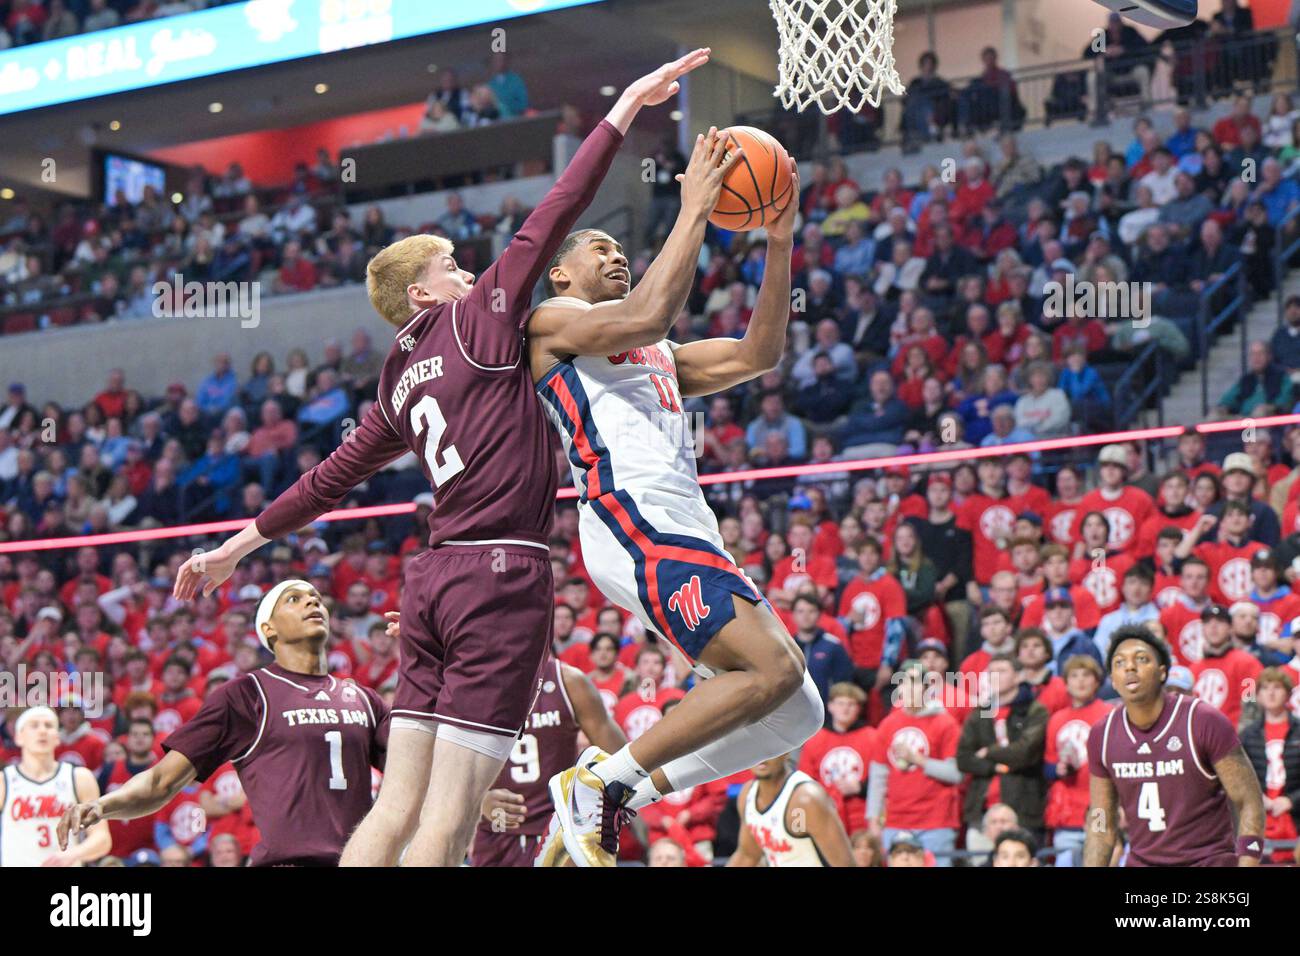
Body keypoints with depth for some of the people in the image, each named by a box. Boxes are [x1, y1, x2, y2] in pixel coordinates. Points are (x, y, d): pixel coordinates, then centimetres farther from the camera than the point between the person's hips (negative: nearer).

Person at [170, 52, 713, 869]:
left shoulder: (400, 382, 19)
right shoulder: (479, 319, 2)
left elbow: (331, 477, 25)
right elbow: (551, 220, -3)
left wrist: (239, 547, 37)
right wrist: (625, 109, -1)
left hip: (436, 579, 7)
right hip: (503, 571, -7)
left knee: (399, 808, 4)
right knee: (449, 820, -11)